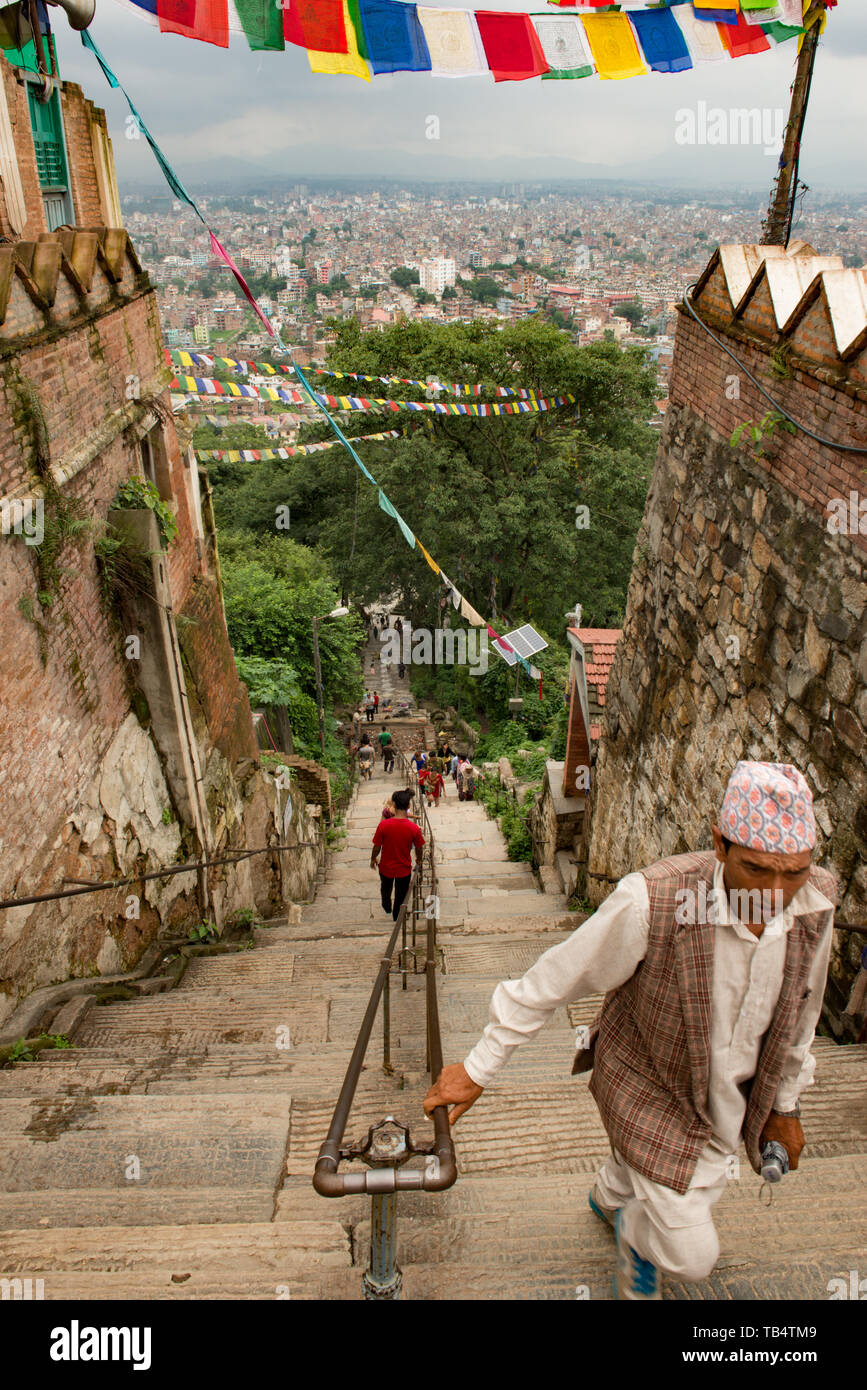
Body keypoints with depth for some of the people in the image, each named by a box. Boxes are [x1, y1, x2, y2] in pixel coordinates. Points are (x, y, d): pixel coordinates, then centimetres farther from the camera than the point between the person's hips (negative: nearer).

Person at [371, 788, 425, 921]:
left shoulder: (383, 825, -25)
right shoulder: (414, 828, -24)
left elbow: (377, 847, -14)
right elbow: (419, 848, -8)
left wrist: (373, 859, 7)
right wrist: (419, 860, 14)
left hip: (386, 867, 1)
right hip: (404, 869, -1)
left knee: (386, 888, 32)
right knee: (401, 895, 25)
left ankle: (387, 907, 57)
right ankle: (397, 917, 44)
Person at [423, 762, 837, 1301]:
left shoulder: (815, 901, -21)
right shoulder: (651, 900, -37)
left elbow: (799, 1010, -1)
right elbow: (552, 980, -24)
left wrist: (785, 1103, 12)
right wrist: (479, 1069, -15)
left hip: (730, 1096, 5)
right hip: (648, 1091, -5)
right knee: (691, 1255, 1)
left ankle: (610, 1198, 65)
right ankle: (635, 1227, 38)